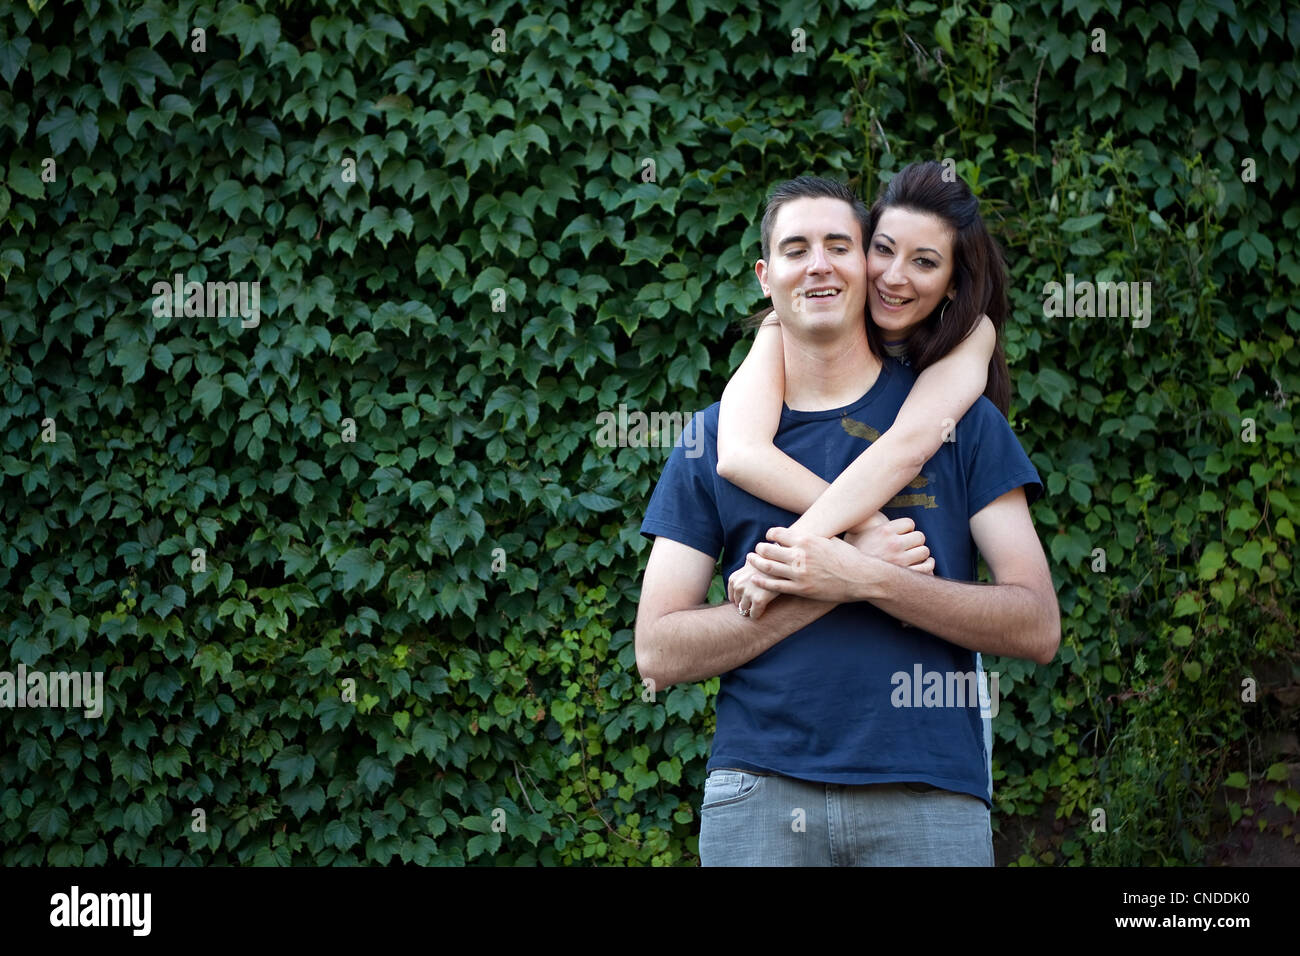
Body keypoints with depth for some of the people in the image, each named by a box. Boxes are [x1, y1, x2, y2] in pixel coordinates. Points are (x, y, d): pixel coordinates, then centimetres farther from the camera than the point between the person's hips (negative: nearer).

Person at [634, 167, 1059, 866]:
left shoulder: (960, 419, 6)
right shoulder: (718, 435, 8)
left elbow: (1037, 628, -2)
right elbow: (659, 655, 1)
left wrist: (867, 579, -14)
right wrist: (826, 590, -11)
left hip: (930, 796, 0)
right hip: (760, 797, 1)